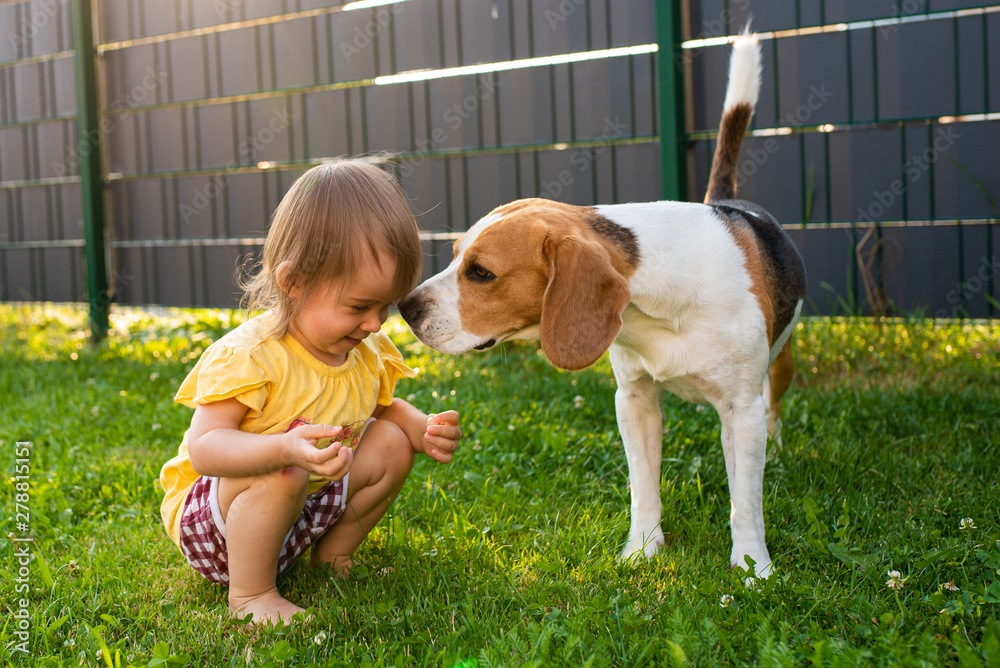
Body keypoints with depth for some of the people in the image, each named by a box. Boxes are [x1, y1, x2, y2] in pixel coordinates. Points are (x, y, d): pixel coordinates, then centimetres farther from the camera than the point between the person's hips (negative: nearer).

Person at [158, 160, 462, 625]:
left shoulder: (369, 352, -4)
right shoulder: (247, 356, -29)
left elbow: (385, 406, 15)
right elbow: (203, 446, -35)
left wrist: (425, 430, -9)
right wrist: (285, 448, -53)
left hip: (305, 506, 8)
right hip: (206, 516, -7)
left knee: (391, 443, -2)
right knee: (283, 475, -38)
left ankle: (333, 553, 13)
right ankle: (250, 593, -17)